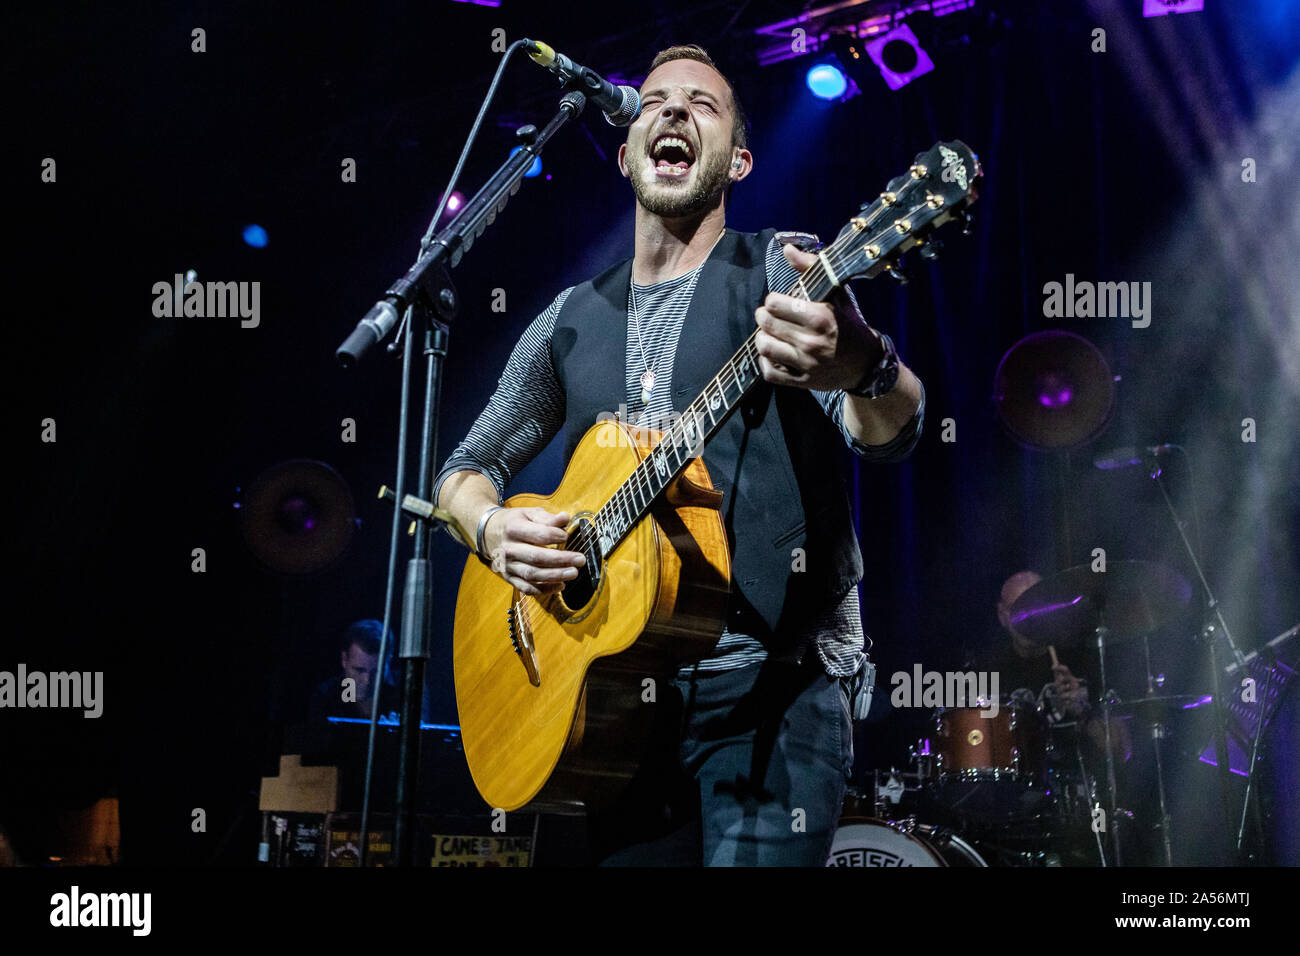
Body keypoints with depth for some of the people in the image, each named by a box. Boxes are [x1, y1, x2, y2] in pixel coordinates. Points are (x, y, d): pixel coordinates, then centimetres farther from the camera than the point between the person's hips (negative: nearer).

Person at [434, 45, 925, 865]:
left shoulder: (785, 270, 0)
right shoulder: (573, 321, 14)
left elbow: (891, 434, -17)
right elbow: (467, 468, 22)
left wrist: (859, 366, -41)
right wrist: (494, 530, -2)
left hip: (770, 687, -4)